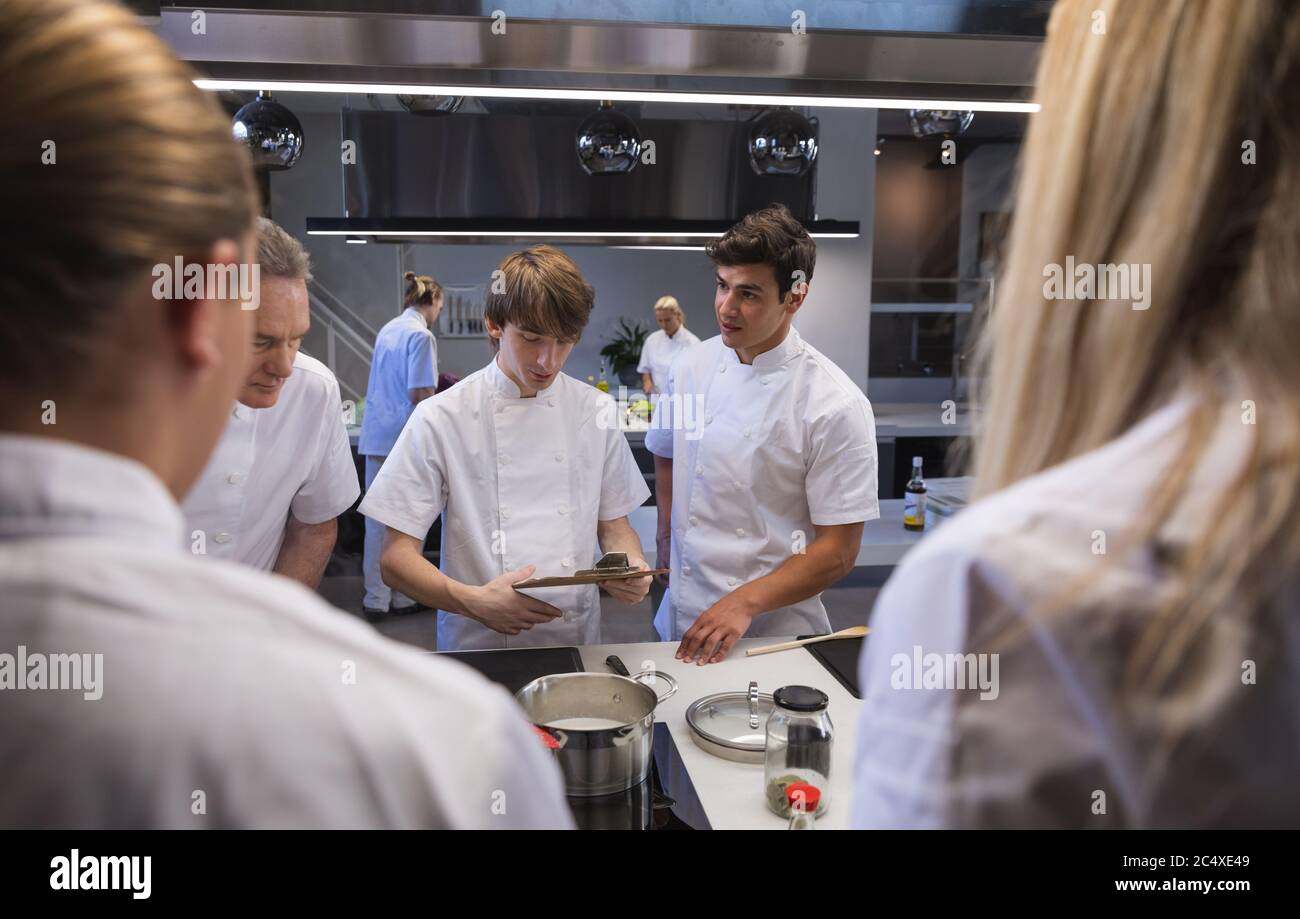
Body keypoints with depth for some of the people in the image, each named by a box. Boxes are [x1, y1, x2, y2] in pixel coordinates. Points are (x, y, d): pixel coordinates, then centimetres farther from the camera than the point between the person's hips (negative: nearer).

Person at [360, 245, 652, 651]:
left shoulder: (596, 412, 5)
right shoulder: (440, 419, -5)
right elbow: (396, 558, -5)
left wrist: (631, 567, -9)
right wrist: (474, 601, -21)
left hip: (577, 638, 2)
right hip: (478, 644, -2)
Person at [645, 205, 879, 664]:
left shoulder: (836, 405, -16)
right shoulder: (692, 367, -1)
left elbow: (838, 552, -14)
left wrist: (744, 603, -23)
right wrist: (666, 554, 8)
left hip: (774, 631, -4)